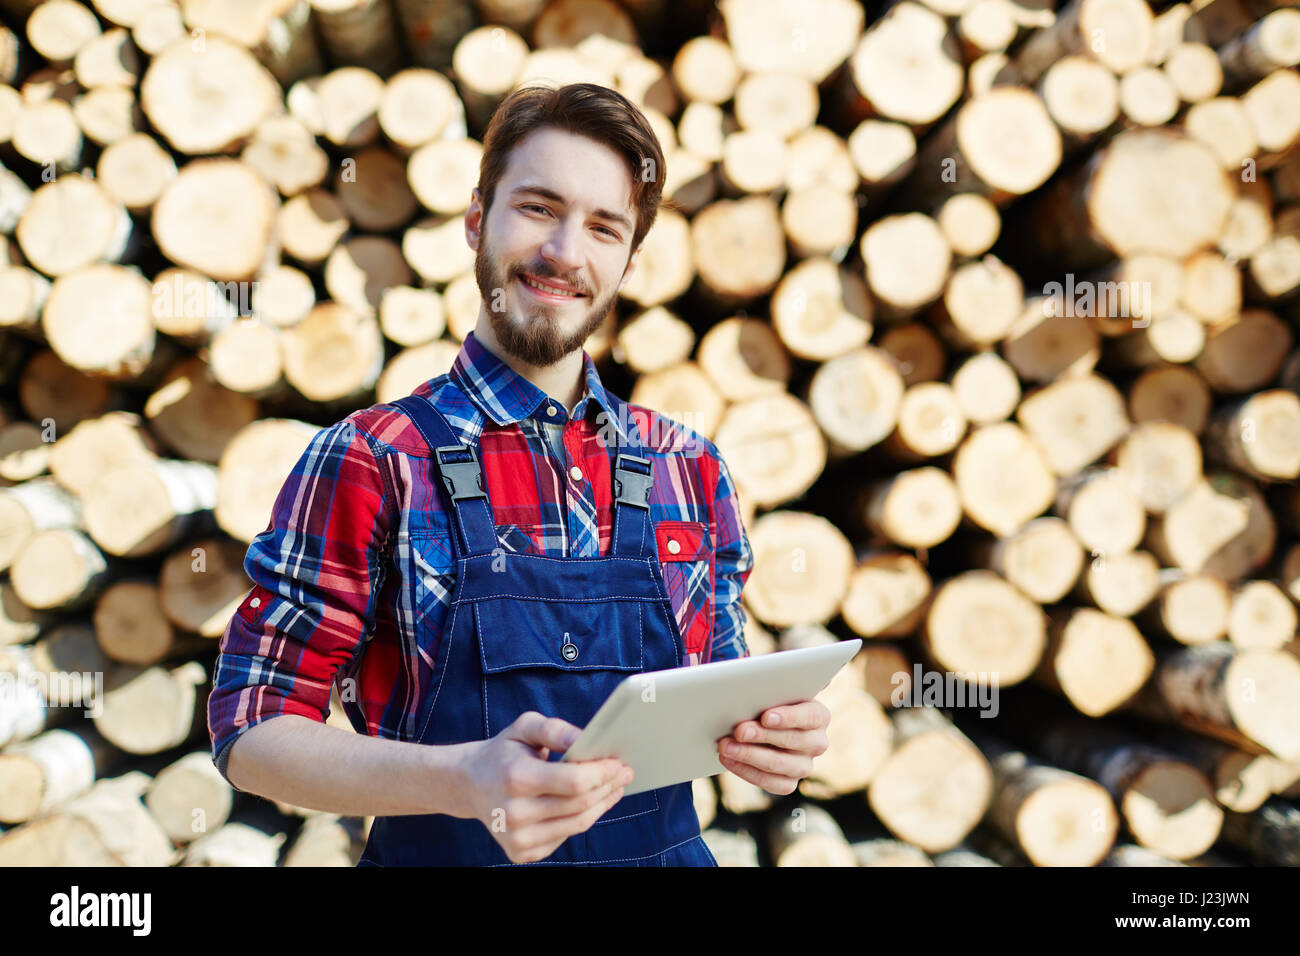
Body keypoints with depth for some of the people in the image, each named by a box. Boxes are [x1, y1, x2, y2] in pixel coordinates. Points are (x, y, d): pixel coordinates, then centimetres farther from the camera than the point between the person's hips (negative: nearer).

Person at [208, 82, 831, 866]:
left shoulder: (692, 469, 1)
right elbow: (252, 732, -12)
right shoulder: (372, 462, -10)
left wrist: (769, 740, -13)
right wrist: (465, 780, -28)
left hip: (668, 853, 4)